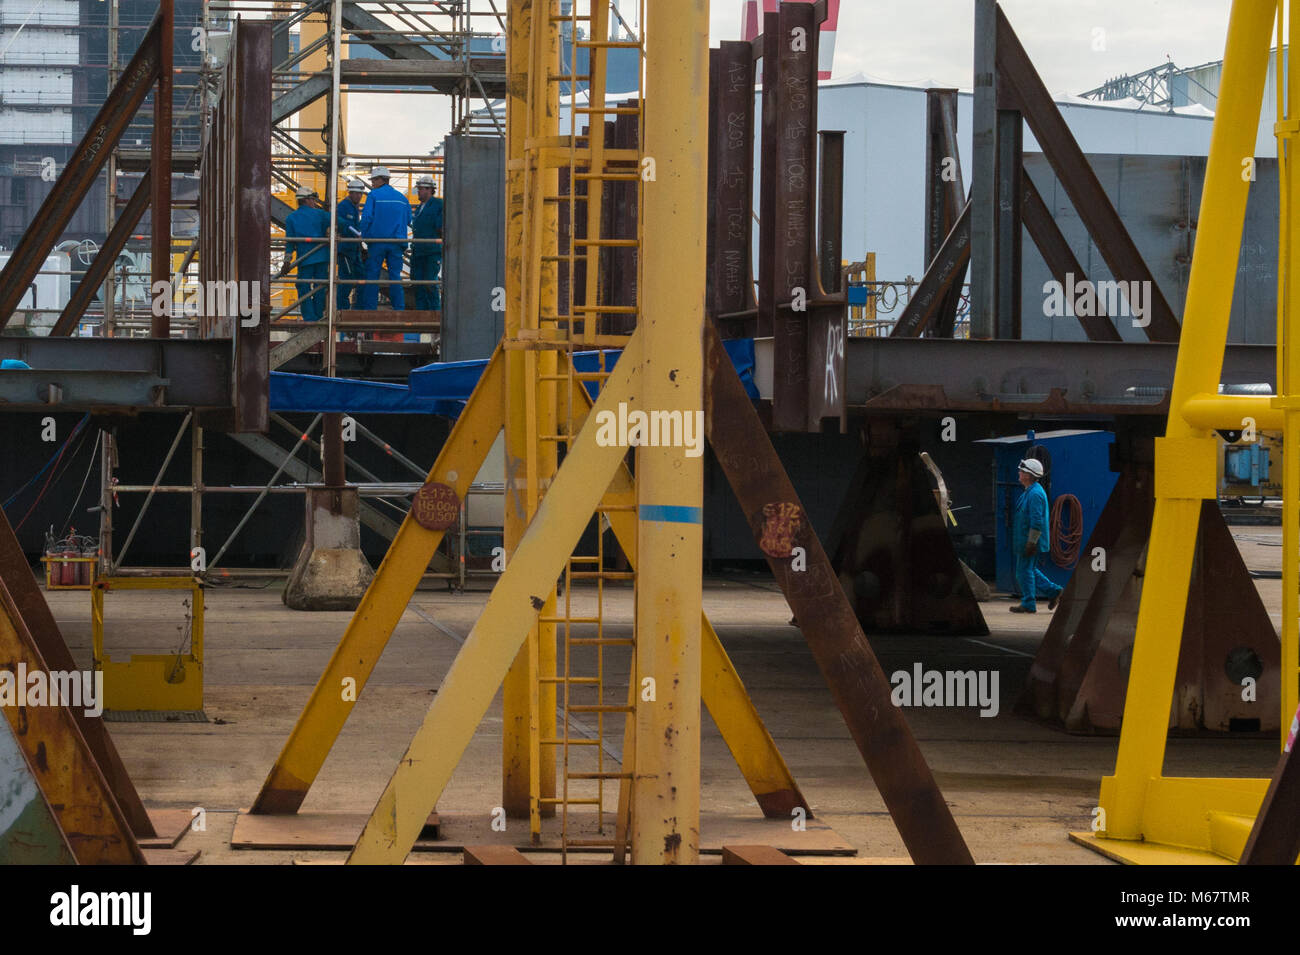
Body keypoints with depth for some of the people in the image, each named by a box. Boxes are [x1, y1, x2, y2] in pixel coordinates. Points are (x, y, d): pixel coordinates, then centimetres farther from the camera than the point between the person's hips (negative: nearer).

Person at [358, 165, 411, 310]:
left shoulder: (374, 195, -4)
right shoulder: (402, 197, 10)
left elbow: (366, 217, -9)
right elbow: (409, 221, 14)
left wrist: (365, 237, 0)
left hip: (376, 241, -4)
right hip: (397, 242, 4)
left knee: (372, 275, 2)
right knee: (395, 276, 6)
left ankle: (369, 309, -1)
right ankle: (399, 308, 1)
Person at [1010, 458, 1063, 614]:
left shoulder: (1035, 494, -18)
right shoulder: (1029, 492, 16)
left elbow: (1037, 521, -23)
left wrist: (1031, 542, -23)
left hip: (1029, 541, -10)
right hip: (1026, 541, 10)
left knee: (1025, 570, -4)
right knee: (1028, 570, 16)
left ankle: (1028, 604, 1)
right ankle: (1052, 591, 18)